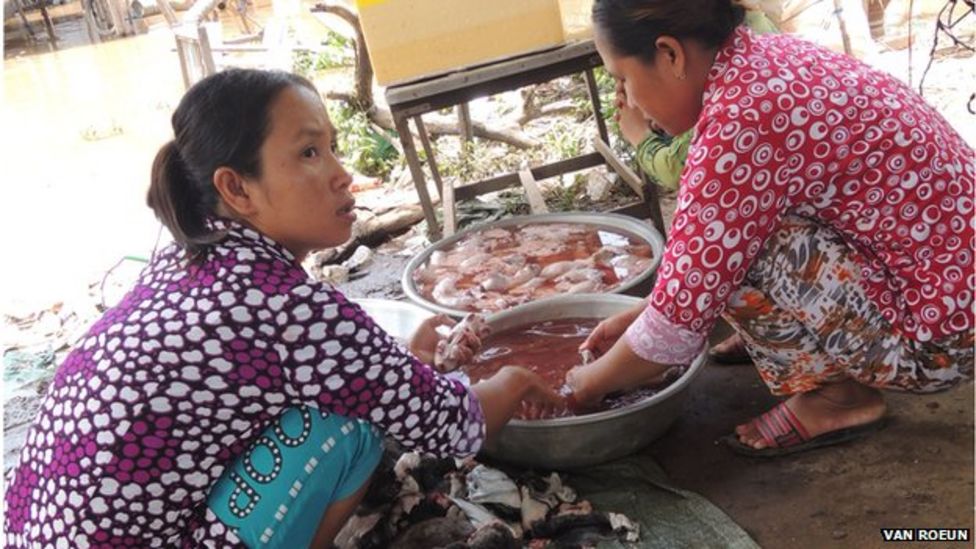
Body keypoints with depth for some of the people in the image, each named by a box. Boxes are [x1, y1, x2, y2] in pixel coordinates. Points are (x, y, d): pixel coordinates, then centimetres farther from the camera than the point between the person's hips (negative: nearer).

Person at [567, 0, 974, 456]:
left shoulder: (741, 124, -27)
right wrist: (635, 317, 12)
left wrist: (591, 382, -2)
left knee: (725, 248, -18)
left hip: (938, 331, -8)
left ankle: (838, 395, 1)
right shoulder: (765, 60, 0)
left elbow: (679, 321, -19)